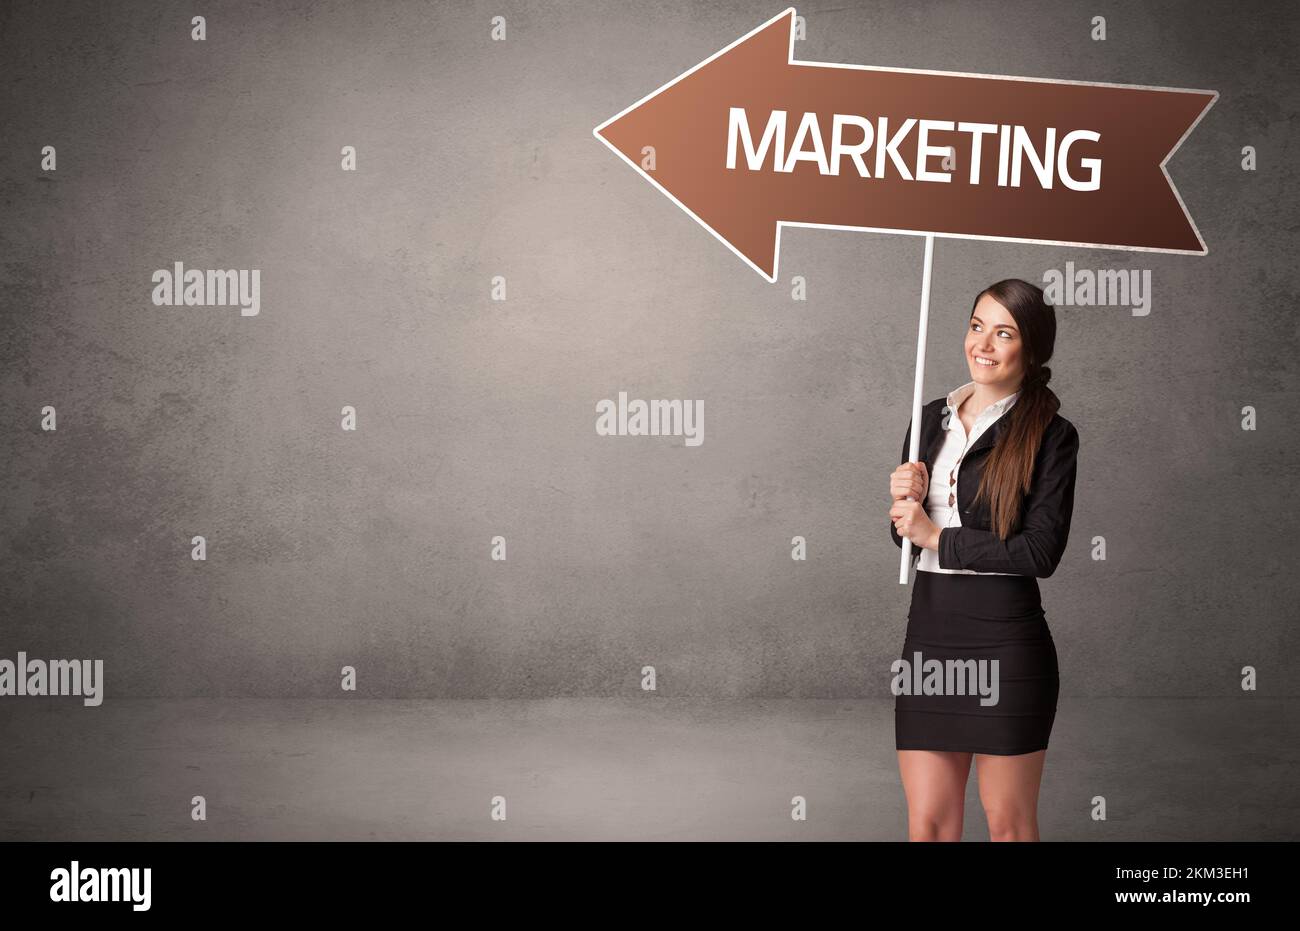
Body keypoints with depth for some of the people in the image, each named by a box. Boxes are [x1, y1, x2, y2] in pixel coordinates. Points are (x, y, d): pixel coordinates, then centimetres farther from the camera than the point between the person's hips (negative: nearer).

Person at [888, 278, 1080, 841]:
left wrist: (936, 537, -9)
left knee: (1009, 823, 6)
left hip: (1006, 641, -4)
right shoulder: (932, 418, 11)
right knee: (927, 824, 7)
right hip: (928, 630, 5)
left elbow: (1041, 552, -14)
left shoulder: (1050, 435, -5)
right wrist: (903, 499, -5)